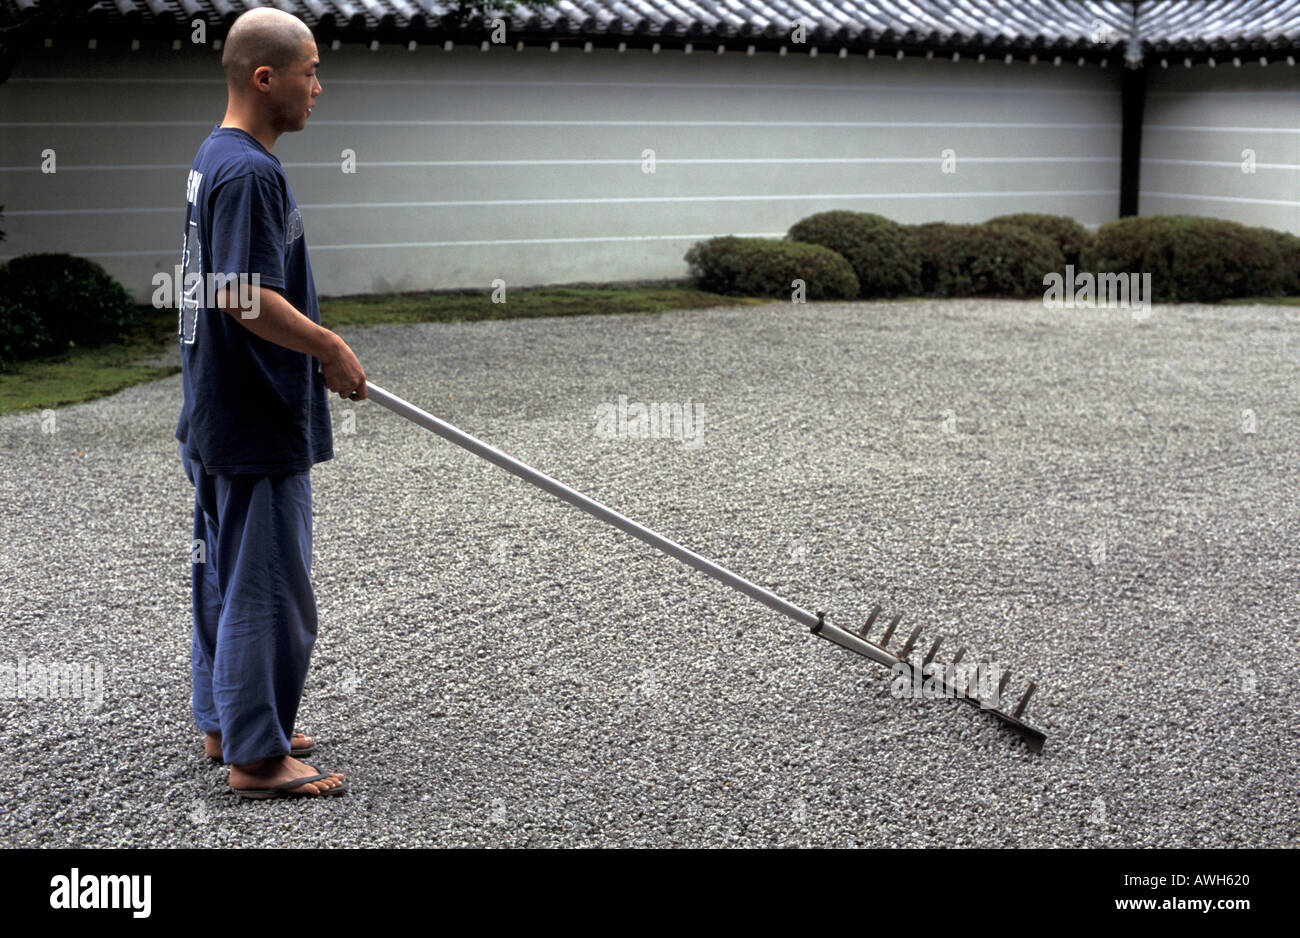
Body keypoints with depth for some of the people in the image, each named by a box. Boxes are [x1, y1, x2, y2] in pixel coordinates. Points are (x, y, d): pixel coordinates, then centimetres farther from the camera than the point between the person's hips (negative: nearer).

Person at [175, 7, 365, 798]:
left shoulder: (215, 160, 12)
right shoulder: (250, 172, -20)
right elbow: (248, 301, -27)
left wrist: (320, 351, 20)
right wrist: (330, 348, -16)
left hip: (219, 419, 11)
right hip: (259, 428, -11)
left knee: (225, 574, 18)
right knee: (269, 589, -2)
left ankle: (228, 724, 30)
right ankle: (257, 757, 6)